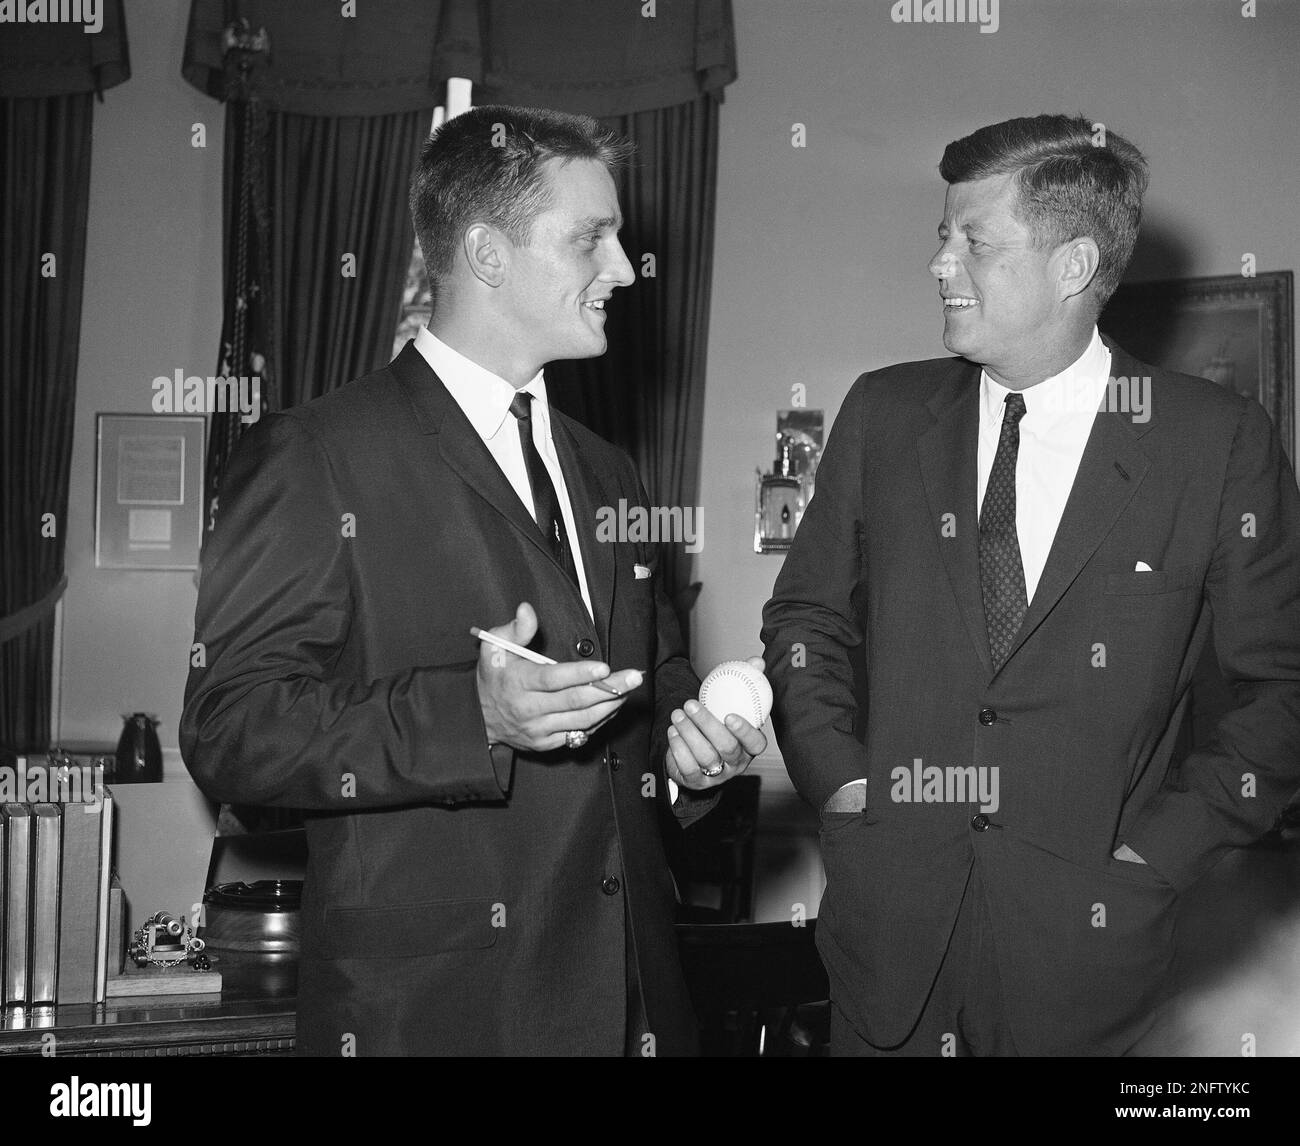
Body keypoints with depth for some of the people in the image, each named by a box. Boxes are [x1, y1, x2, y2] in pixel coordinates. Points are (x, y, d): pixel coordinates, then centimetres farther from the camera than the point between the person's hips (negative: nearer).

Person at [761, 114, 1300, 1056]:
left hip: (1082, 938, -2)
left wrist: (1166, 841, -7)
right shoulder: (884, 414, 3)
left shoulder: (1216, 440, -6)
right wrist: (838, 777, -2)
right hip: (890, 919, 3)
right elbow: (807, 617, 11)